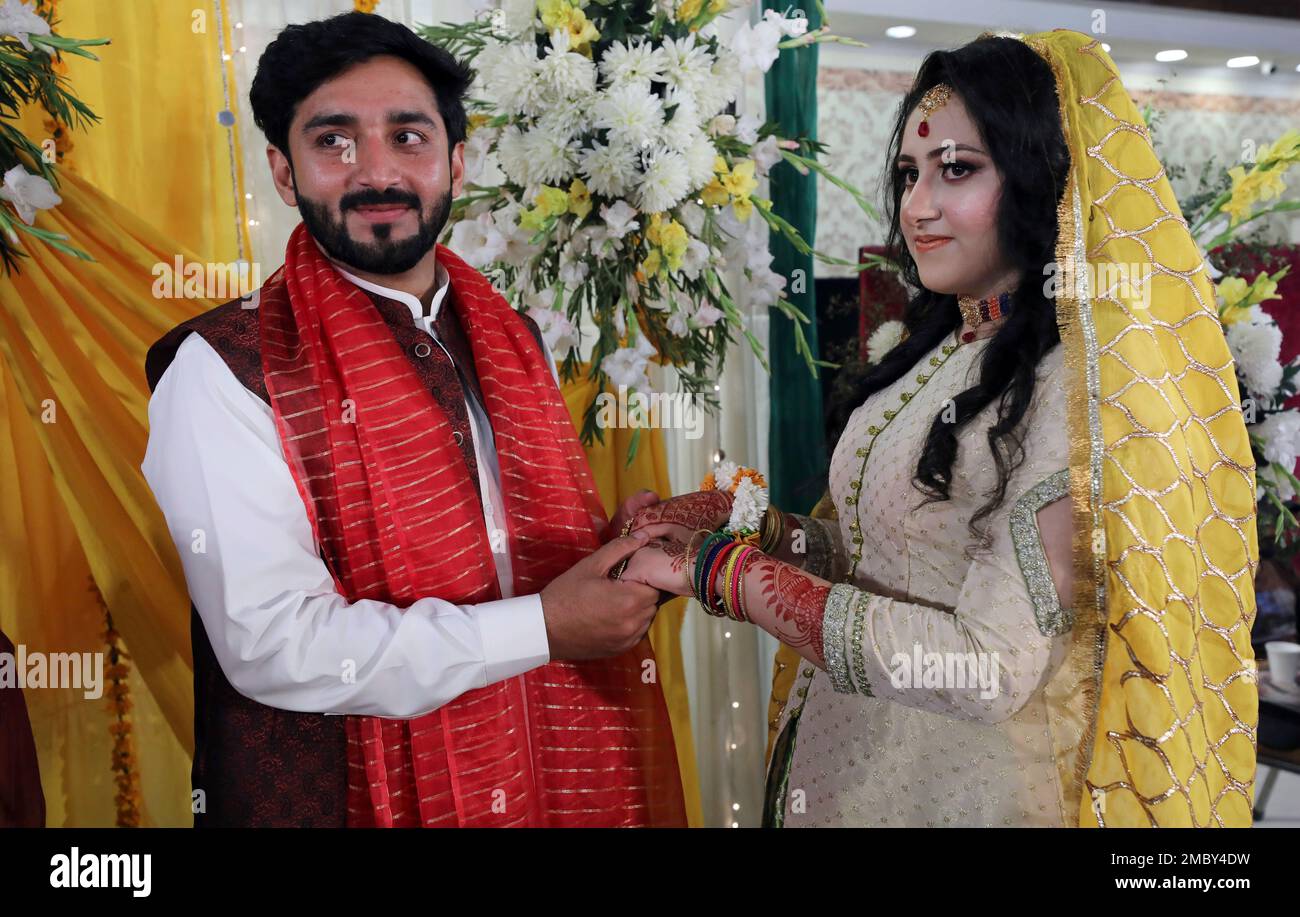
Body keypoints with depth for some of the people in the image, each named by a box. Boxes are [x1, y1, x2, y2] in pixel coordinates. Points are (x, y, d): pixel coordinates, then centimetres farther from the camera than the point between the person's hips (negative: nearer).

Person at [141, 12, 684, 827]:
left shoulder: (515, 340, 2)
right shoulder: (225, 370, -16)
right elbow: (273, 645, -22)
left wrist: (618, 557, -7)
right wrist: (541, 628, -20)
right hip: (334, 793, -5)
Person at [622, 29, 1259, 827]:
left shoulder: (1084, 384, -22)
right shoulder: (943, 351, 2)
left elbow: (992, 668, -27)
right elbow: (894, 561, 8)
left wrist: (725, 572, -25)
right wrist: (748, 525, -5)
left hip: (962, 791, -7)